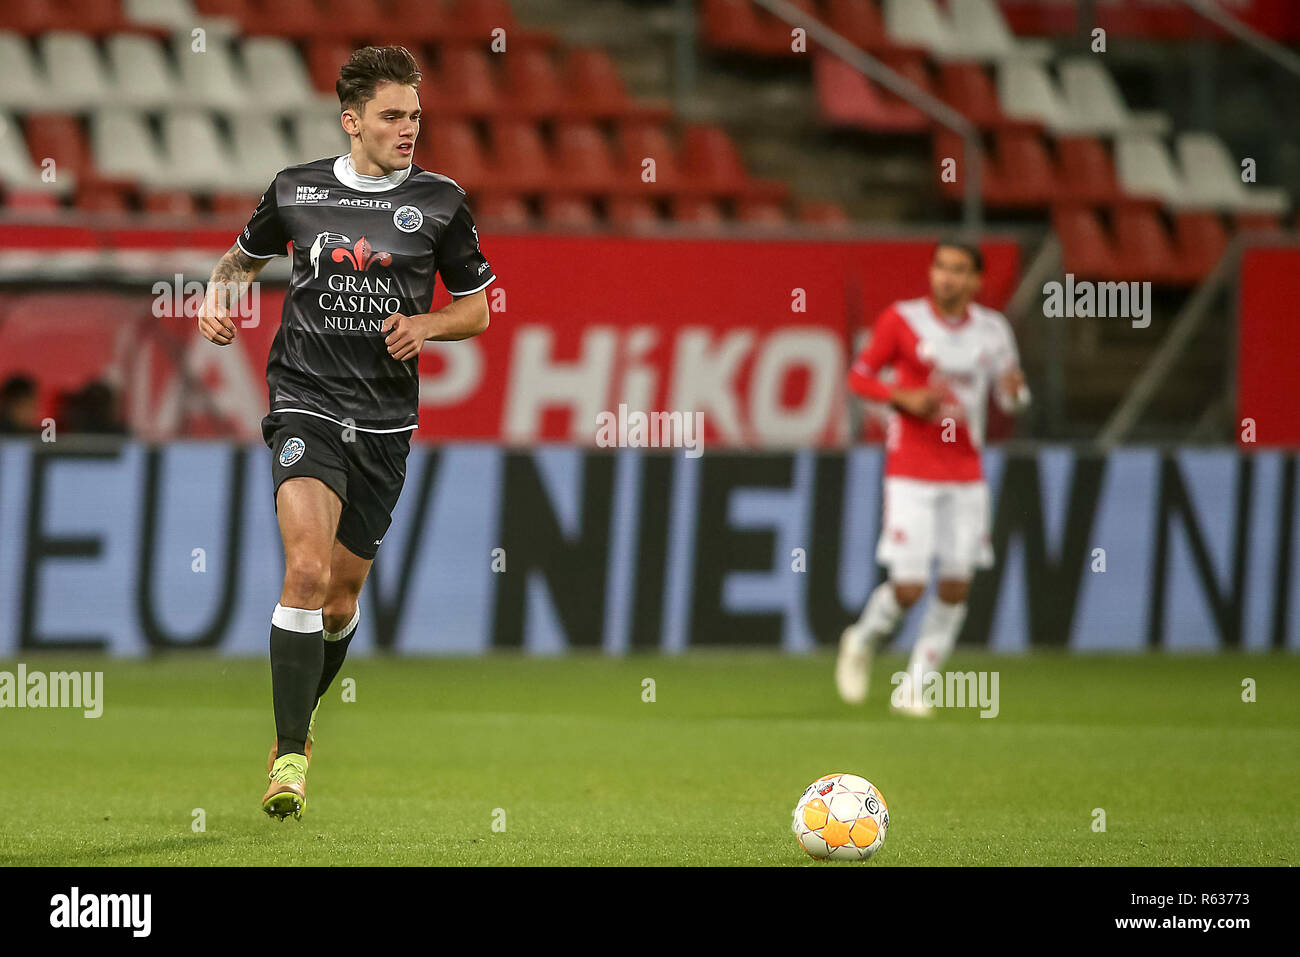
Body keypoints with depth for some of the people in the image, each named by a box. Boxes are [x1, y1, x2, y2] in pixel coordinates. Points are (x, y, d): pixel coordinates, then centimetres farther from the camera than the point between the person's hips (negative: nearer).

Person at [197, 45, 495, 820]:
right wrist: (217, 296, 2)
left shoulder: (439, 202, 2)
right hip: (307, 402, -2)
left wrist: (427, 326, -10)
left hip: (386, 420, 2)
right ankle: (290, 755, -17)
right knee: (308, 568, -22)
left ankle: (301, 717, 42)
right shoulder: (296, 190, 2)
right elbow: (245, 255, 22)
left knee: (342, 595, 11)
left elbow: (477, 308, 10)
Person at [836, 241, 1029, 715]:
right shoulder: (901, 320, -6)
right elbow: (859, 376, 0)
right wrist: (905, 398, -17)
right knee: (908, 587, -10)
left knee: (956, 587, -1)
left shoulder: (992, 329, 4)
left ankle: (913, 687, 13)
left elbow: (1010, 397, 14)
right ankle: (862, 642, 22)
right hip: (911, 474, -4)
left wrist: (1014, 389, -11)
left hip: (966, 475, 4)